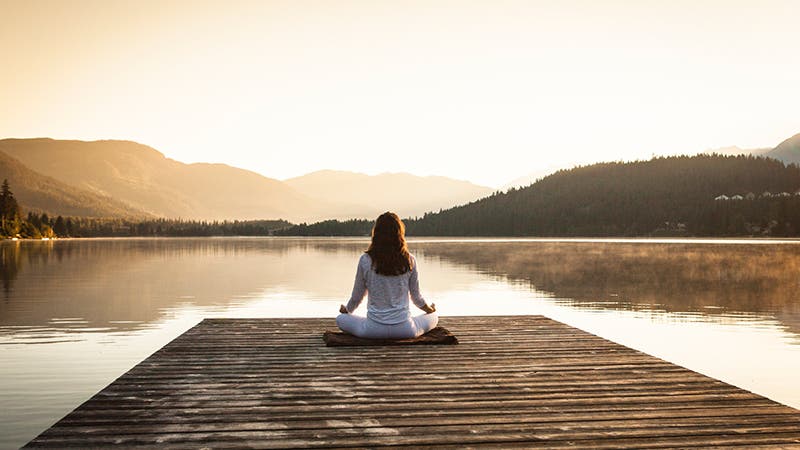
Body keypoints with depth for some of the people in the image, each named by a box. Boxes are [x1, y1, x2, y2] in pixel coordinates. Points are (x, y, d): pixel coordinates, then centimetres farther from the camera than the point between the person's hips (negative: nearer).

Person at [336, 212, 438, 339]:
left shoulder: (365, 260, -9)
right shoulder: (410, 260, -6)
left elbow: (357, 296, 3)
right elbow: (416, 296, 5)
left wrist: (347, 310, 26)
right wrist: (430, 309, 28)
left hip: (373, 329, -1)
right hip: (404, 329, 2)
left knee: (340, 319, 24)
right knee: (434, 317, 29)